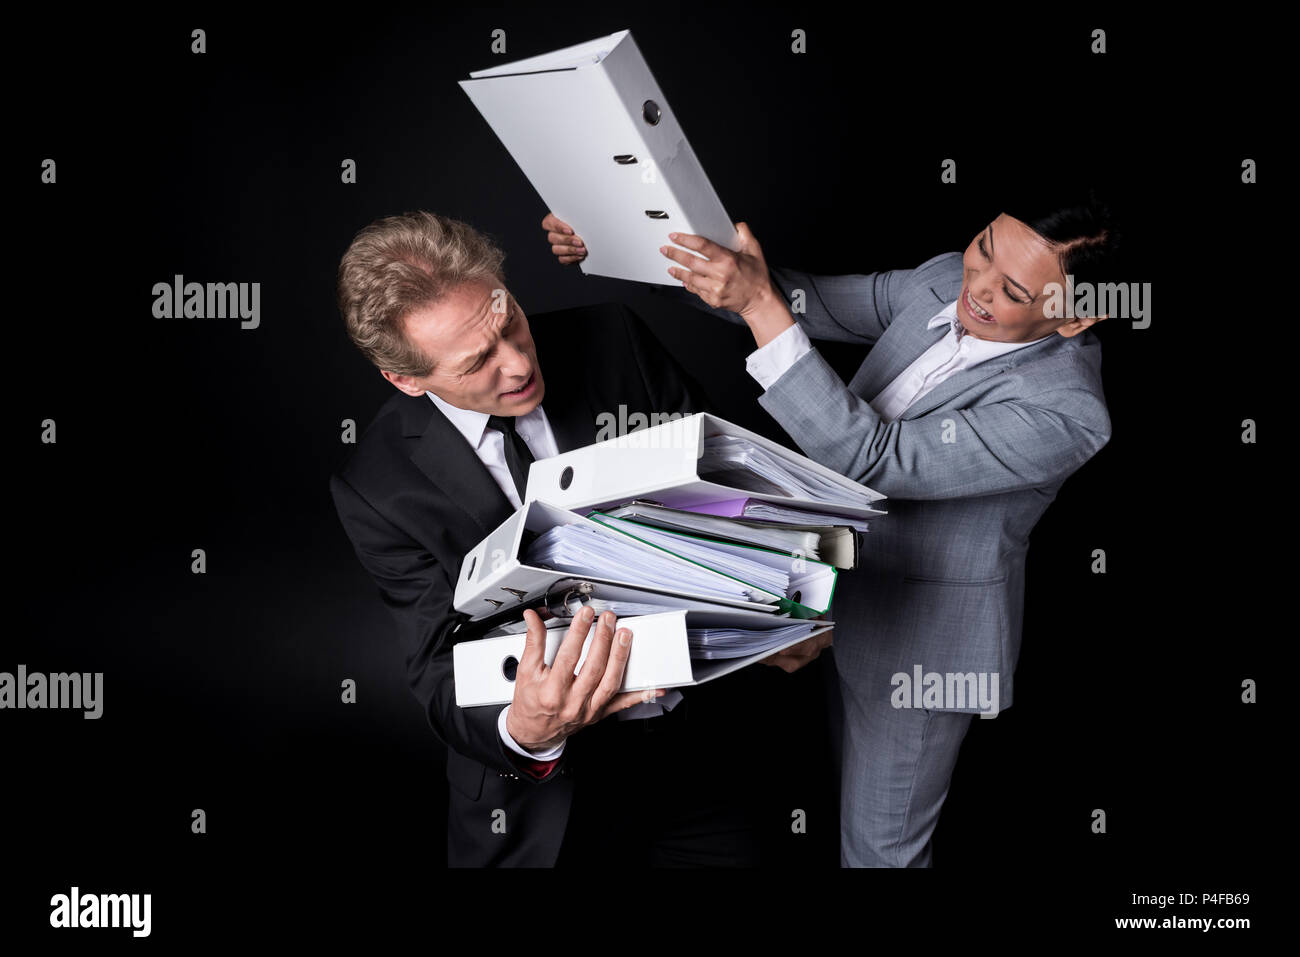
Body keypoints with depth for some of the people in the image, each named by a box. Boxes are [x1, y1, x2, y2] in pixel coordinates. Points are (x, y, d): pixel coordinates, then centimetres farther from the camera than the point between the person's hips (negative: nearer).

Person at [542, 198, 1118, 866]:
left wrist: (759, 304, -39)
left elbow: (871, 461, -35)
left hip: (918, 644, -7)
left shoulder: (1065, 411, -33)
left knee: (881, 845, 14)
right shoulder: (949, 279, -11)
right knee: (852, 793, 30)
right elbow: (811, 303, 0)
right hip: (843, 598, 7)